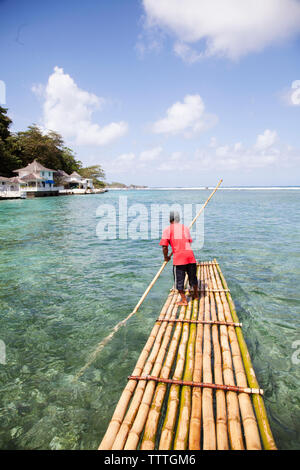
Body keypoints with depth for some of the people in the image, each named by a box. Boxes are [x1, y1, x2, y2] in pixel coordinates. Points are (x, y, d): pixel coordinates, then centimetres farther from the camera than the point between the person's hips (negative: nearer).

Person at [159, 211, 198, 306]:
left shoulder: (167, 229, 3)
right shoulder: (186, 228, 19)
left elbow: (164, 247, -5)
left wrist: (166, 257, 12)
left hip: (178, 256, -5)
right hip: (190, 254, 5)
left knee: (179, 279, 10)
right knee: (192, 276, 22)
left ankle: (183, 300, 17)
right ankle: (195, 295, 40)